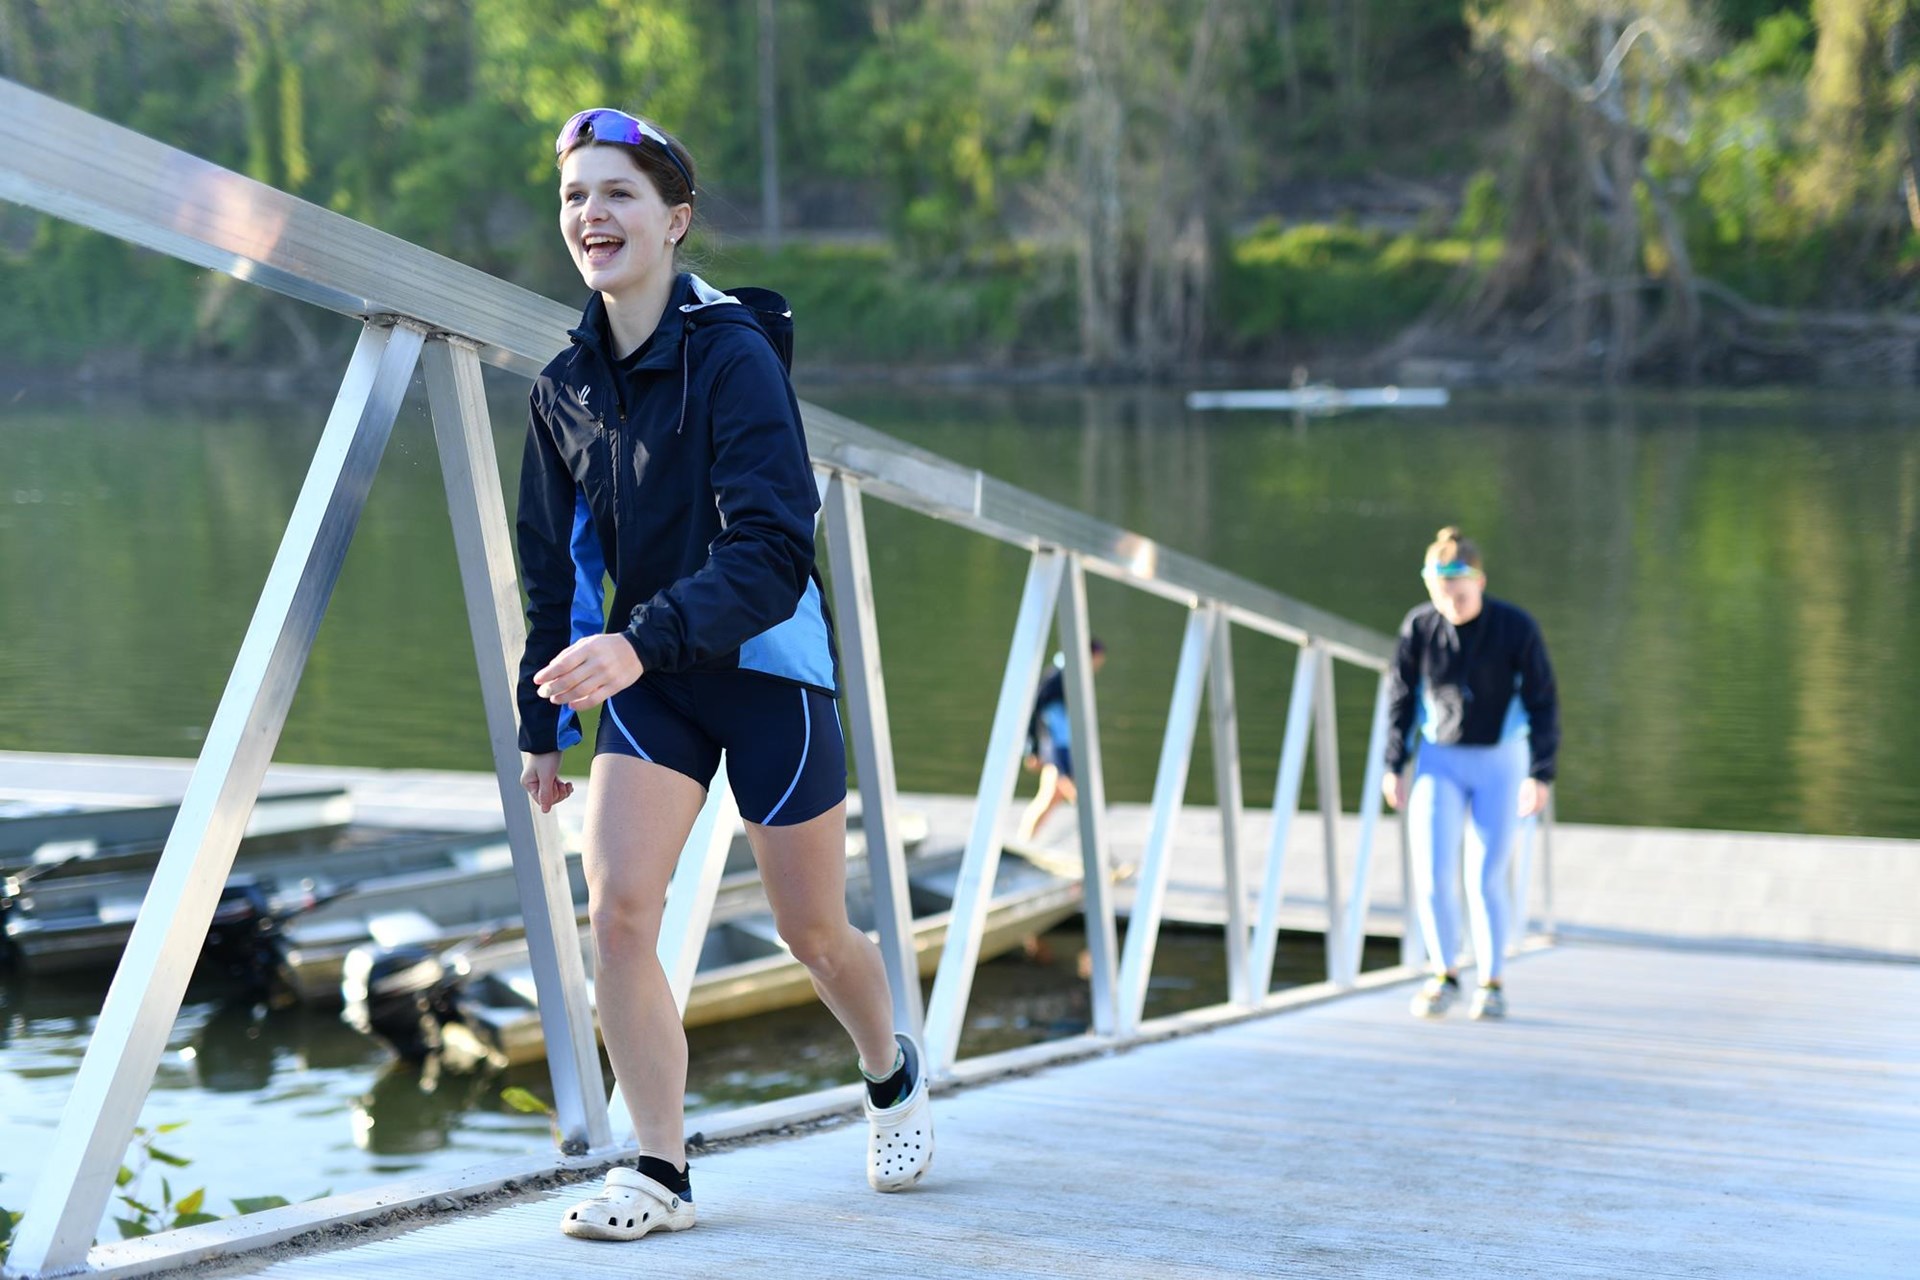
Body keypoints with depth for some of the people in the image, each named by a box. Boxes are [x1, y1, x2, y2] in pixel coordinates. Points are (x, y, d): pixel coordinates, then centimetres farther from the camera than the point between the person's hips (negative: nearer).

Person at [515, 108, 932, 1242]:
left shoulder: (733, 357, -18)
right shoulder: (567, 388, 1)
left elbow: (772, 555, -27)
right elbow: (557, 566, 11)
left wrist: (637, 642, -39)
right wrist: (543, 722, 12)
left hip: (769, 667, -4)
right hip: (649, 681, 4)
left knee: (814, 934, 10)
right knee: (617, 911, -14)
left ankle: (894, 1075, 41)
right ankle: (661, 1173, -4)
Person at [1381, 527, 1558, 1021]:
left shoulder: (1517, 628, -16)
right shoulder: (1419, 627, -10)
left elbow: (1542, 703, -11)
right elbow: (1401, 697, 2)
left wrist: (1540, 775, -17)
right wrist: (1393, 767, 1)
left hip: (1499, 764, -2)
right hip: (1439, 762, 2)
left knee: (1486, 879, -2)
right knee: (1431, 873, -11)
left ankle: (1492, 982, 16)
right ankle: (1445, 975, 8)